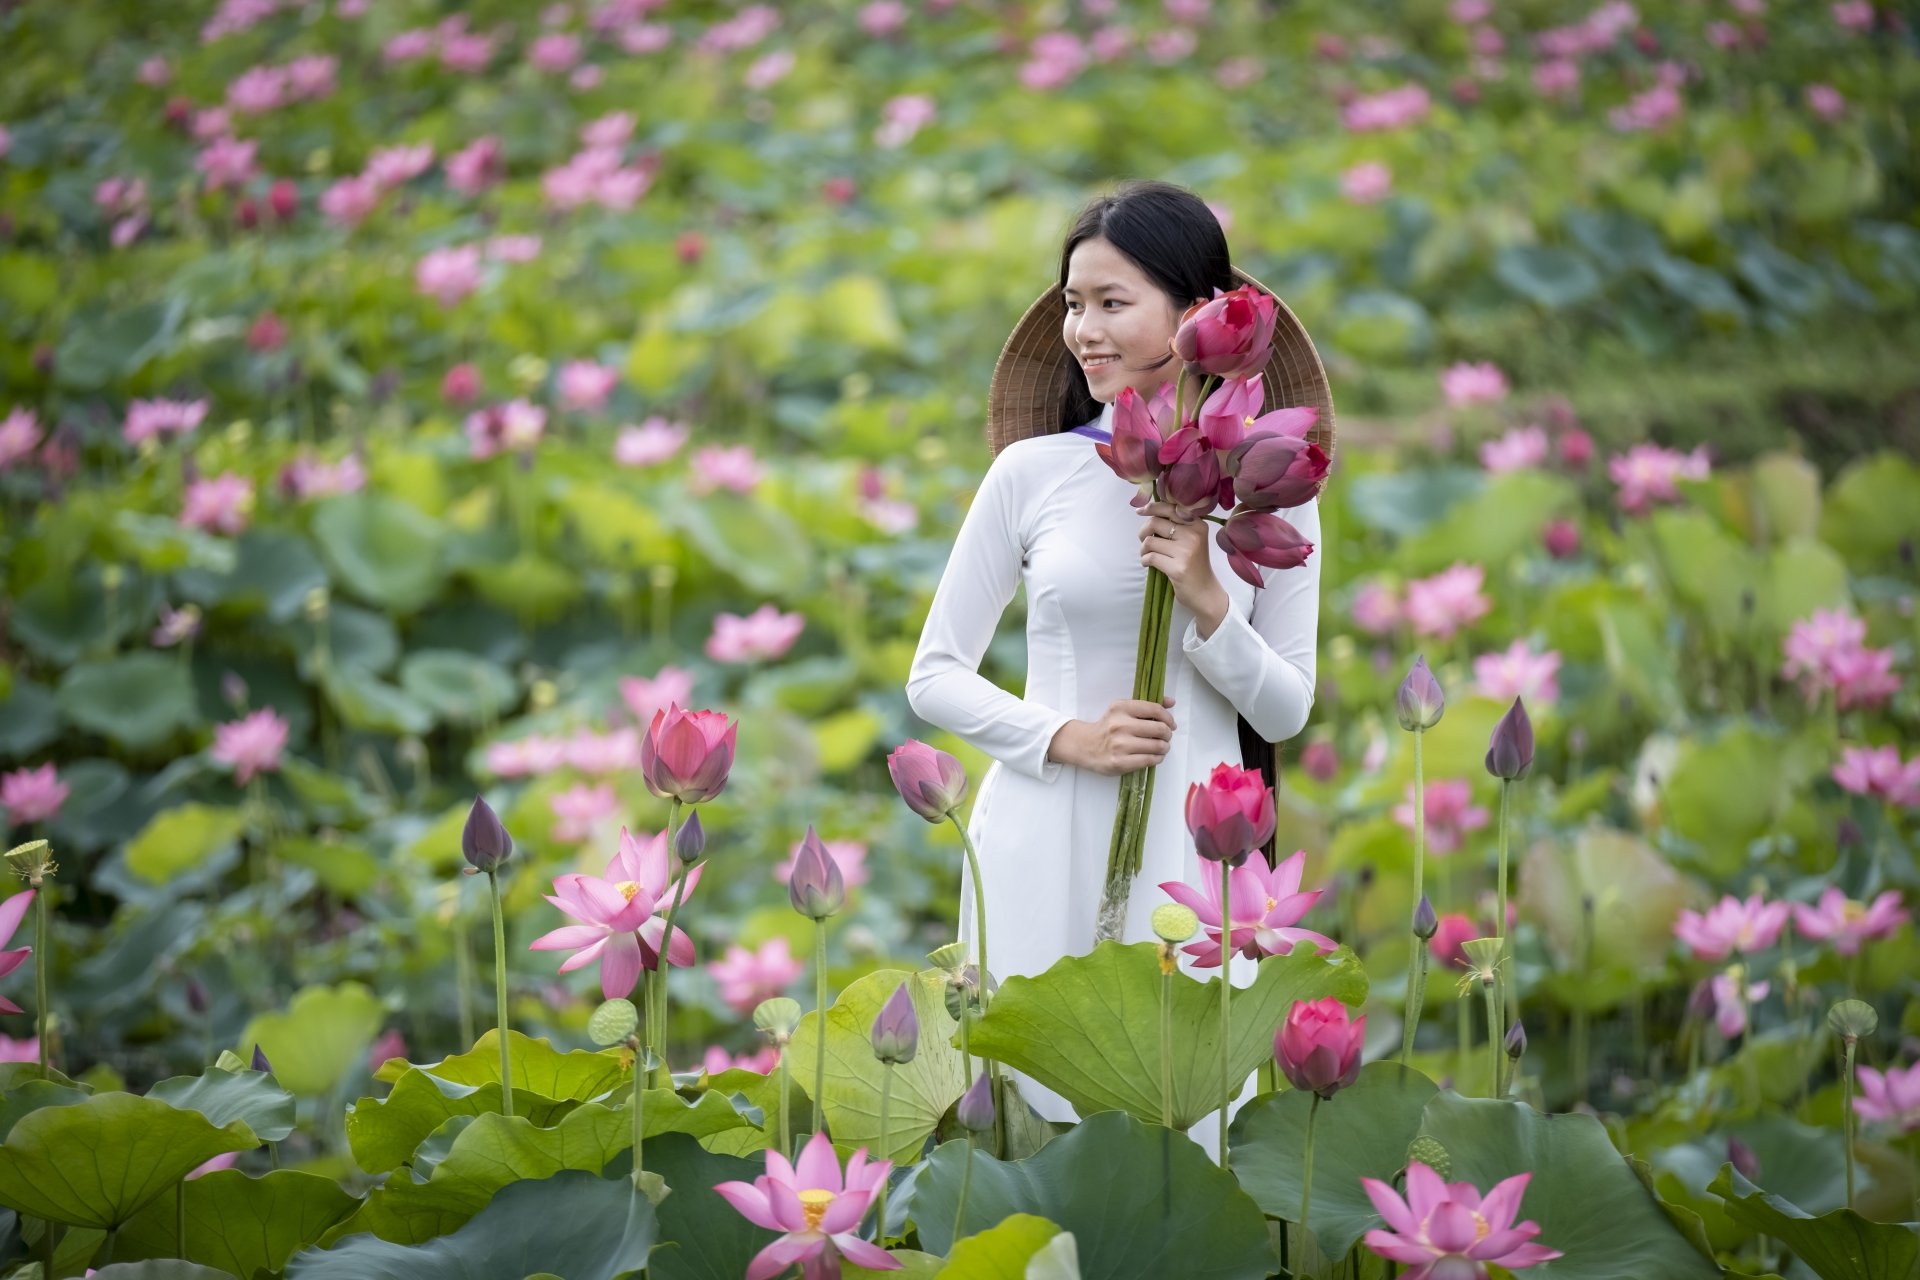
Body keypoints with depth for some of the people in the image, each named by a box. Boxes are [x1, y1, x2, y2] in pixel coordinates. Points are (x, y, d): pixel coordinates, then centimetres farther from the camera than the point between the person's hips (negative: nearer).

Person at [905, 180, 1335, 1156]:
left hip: (1189, 855, 0)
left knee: (1181, 1132, 2)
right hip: (1042, 847, 0)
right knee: (1032, 1120, 3)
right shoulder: (1033, 471, 1)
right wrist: (1067, 737, -11)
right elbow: (935, 678, 4)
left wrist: (1206, 600, -10)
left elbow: (1286, 712, 5)